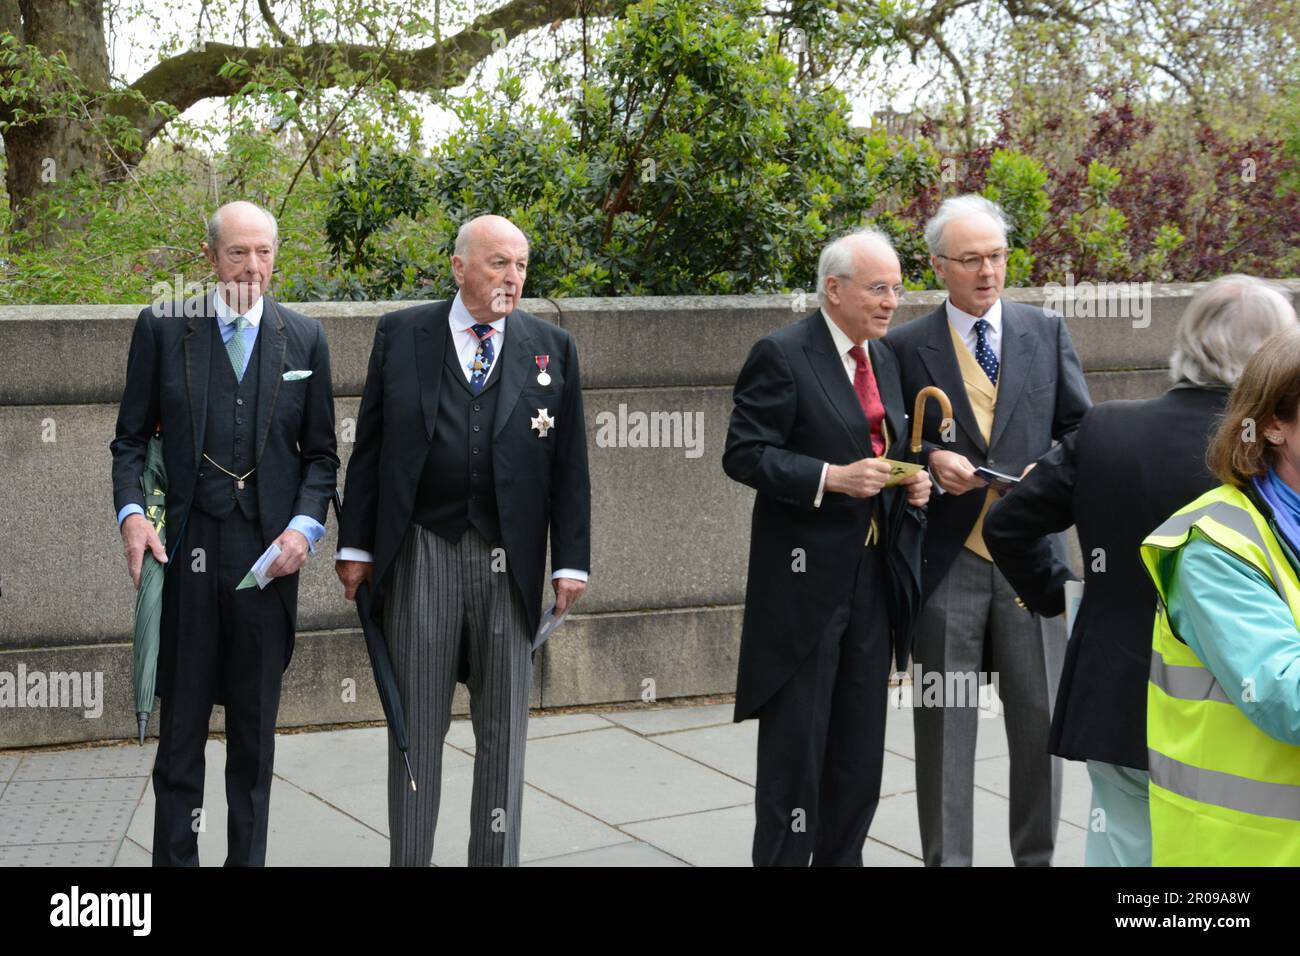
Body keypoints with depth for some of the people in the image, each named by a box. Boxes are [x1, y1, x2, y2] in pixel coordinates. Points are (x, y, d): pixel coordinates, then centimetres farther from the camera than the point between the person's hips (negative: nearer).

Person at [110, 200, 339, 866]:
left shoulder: (304, 338, 7)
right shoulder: (162, 327, 4)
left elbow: (320, 453, 9)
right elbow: (131, 438, 6)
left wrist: (305, 525, -6)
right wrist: (131, 511, -10)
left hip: (269, 553, 1)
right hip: (184, 551, -1)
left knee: (255, 729, 10)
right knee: (180, 723, 5)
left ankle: (247, 858, 22)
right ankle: (174, 858, 16)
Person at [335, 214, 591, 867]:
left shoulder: (551, 347, 7)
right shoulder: (401, 334, 5)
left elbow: (569, 463, 4)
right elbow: (369, 446, 4)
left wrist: (571, 560, -1)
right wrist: (355, 545, 0)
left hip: (510, 561, 1)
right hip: (419, 553, -1)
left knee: (503, 727, 9)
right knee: (416, 722, 7)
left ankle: (496, 857, 20)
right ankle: (409, 856, 18)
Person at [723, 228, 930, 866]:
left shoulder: (884, 360, 13)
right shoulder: (781, 355, -11)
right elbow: (743, 455, -15)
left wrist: (911, 484, 2)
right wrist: (831, 478, -24)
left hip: (871, 577, 7)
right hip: (804, 579, -7)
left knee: (860, 744, 14)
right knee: (795, 742, 0)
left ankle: (841, 856, 27)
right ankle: (781, 856, 13)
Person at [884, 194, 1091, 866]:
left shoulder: (1047, 332, 7)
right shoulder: (905, 347, 1)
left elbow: (1082, 428, 9)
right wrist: (931, 459, -15)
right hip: (947, 558, -2)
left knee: (1040, 718, 7)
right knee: (944, 723, 6)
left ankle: (1036, 857, 23)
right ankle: (946, 858, 17)